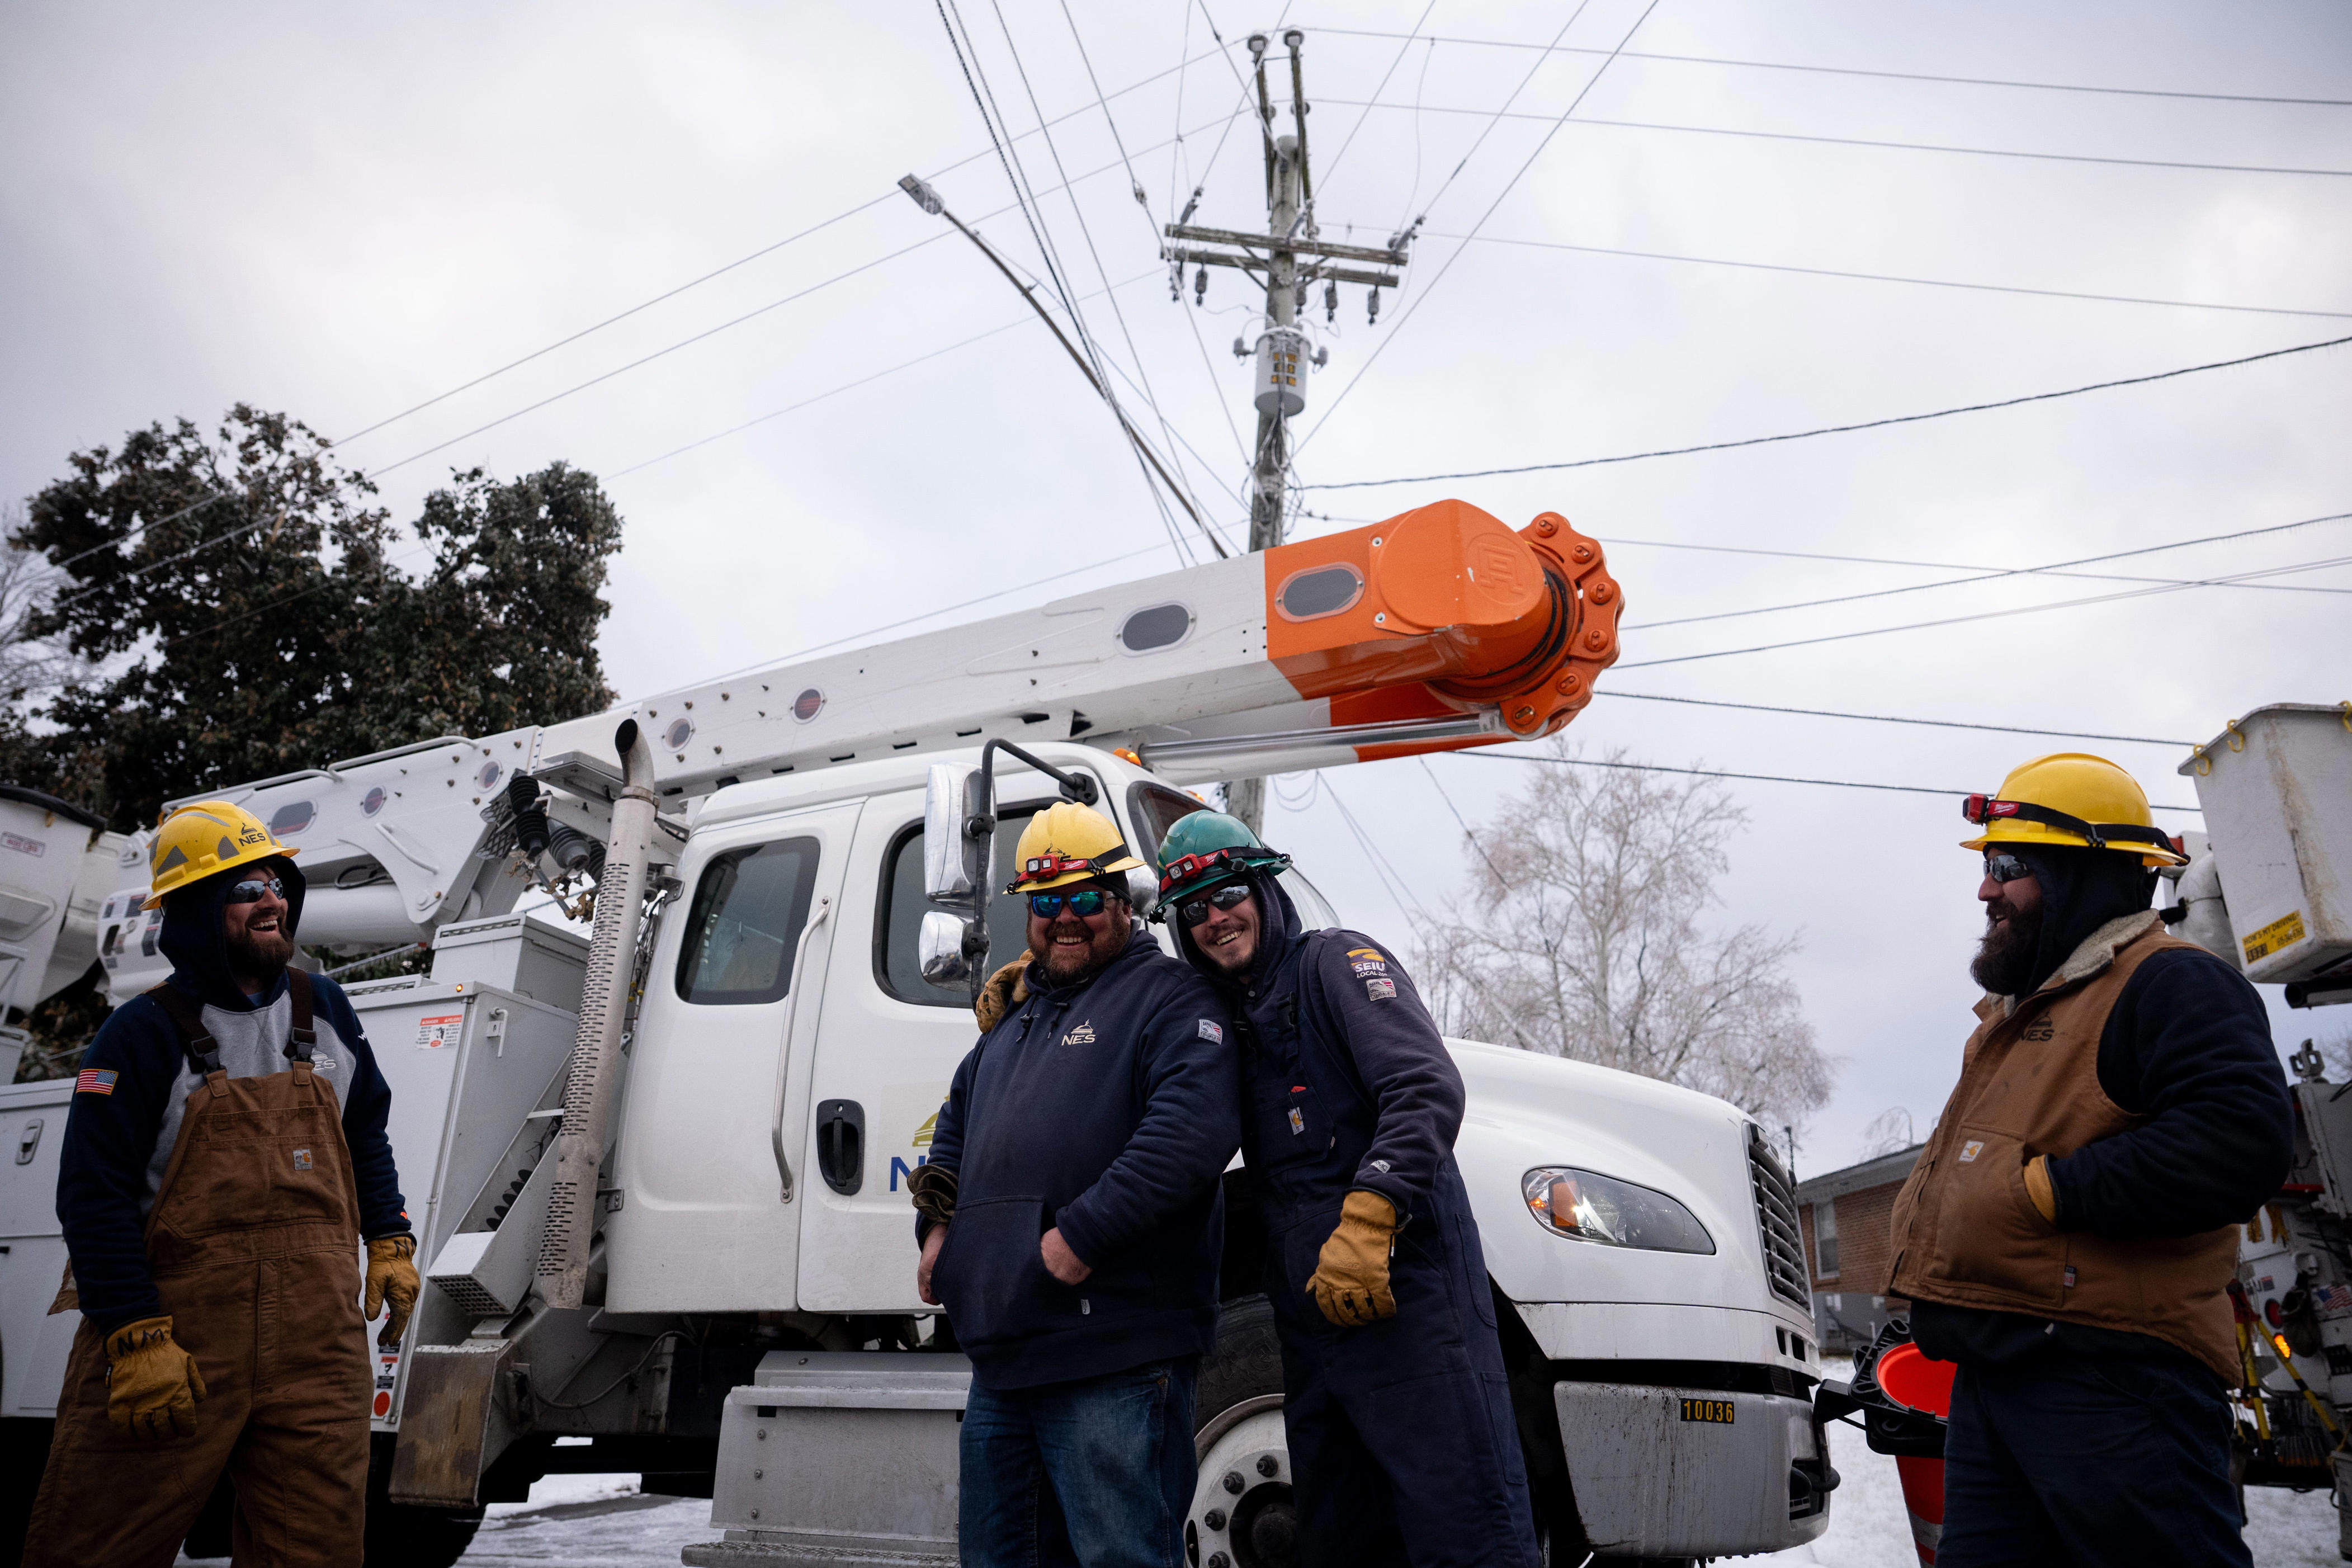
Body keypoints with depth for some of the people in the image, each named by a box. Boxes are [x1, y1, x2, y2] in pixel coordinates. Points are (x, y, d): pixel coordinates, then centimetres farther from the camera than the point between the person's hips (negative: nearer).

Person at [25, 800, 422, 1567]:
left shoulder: (324, 1010, 9)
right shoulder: (145, 1033, -7)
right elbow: (96, 1197, -11)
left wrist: (389, 1242, 13)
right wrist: (138, 1337, -16)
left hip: (317, 1335, 4)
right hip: (179, 1333, -4)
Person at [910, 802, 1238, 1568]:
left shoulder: (1167, 995, -5)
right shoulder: (1012, 1014, 22)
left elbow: (1194, 1127, -21)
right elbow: (957, 1126, 32)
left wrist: (1082, 1234, -22)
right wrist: (938, 1224, 14)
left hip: (1114, 1360, -8)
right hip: (1001, 1357, 9)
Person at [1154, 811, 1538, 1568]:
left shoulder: (1336, 962, -2)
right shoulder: (1221, 1016, 19)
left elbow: (1428, 1089, -15)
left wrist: (1366, 1220, -26)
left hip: (1404, 1296, -8)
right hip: (1313, 1316, 8)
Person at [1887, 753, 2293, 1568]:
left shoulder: (2169, 982, -6)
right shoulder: (2016, 1009, 24)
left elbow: (2241, 1141, -23)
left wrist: (2053, 1188, -20)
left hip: (2108, 1376, -10)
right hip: (1989, 1375, 10)